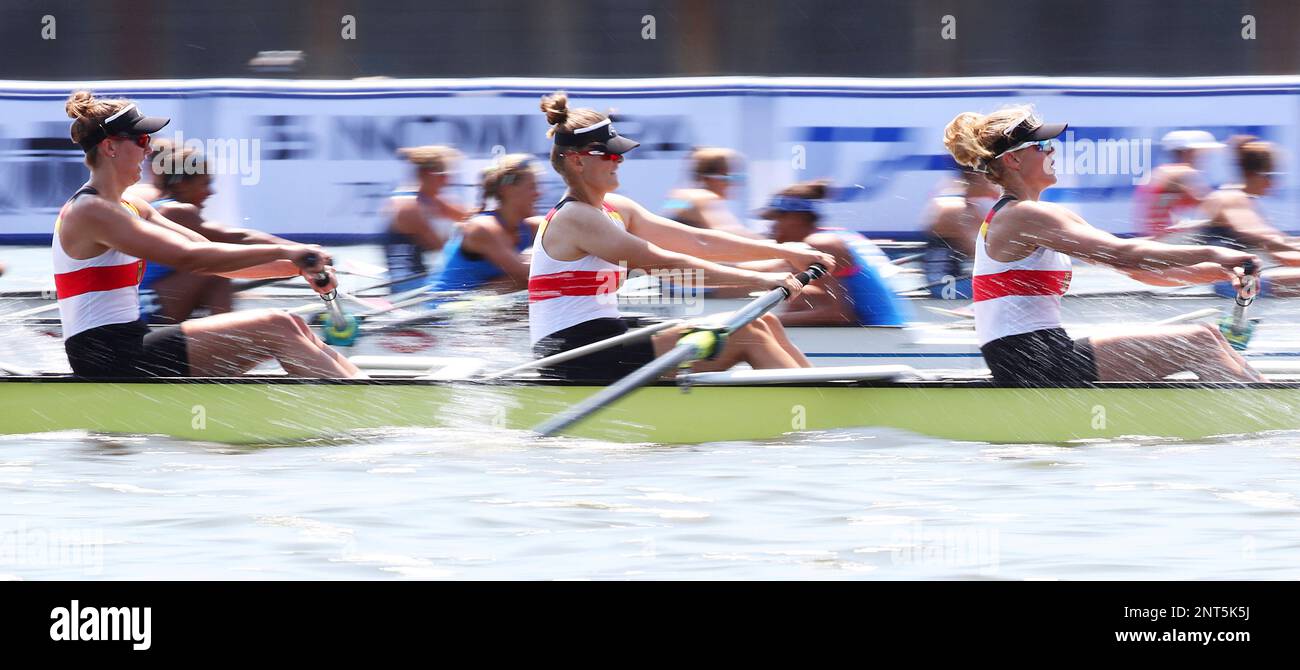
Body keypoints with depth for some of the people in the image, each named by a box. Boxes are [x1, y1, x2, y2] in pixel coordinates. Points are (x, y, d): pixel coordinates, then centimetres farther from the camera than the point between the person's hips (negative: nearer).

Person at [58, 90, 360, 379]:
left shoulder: (130, 207, 17)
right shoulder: (89, 212, -14)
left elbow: (209, 255, 14)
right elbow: (189, 257, -21)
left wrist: (296, 265, 2)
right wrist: (284, 252, -18)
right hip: (113, 364, -10)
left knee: (289, 327, 0)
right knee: (275, 329, -17)